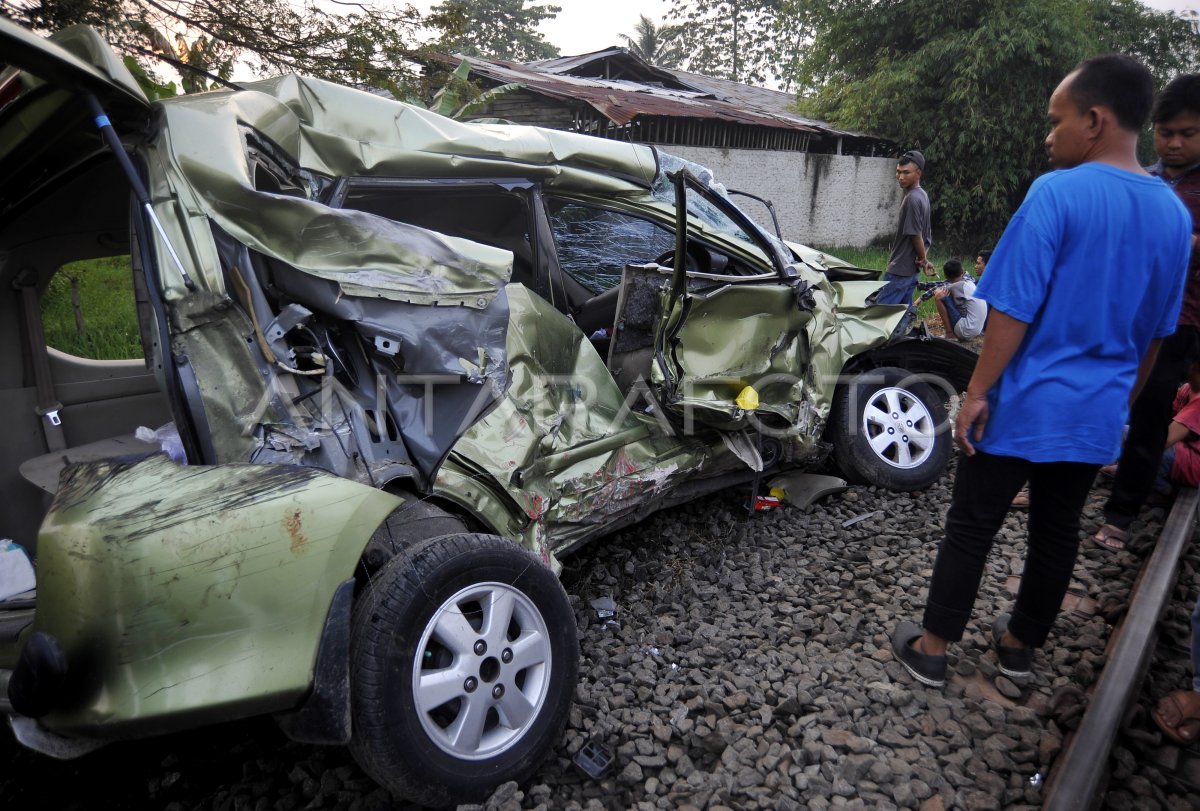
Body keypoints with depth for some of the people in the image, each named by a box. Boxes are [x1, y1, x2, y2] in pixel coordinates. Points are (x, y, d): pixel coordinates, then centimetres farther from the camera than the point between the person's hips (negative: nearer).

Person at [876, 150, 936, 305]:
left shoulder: (912, 199, -19)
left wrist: (923, 260, -4)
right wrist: (924, 259, 12)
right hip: (910, 268, 10)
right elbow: (926, 235, 17)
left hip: (899, 269, -10)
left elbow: (916, 235, -17)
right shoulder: (922, 195, 13)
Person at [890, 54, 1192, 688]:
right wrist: (1121, 398, 23)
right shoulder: (1174, 213, 5)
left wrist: (977, 391, -12)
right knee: (1057, 531, 18)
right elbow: (1155, 332, 13)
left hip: (1025, 405, -6)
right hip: (1096, 416, 6)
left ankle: (931, 649, 18)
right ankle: (1020, 643, 34)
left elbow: (1014, 309, -19)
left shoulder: (1058, 192, -16)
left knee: (970, 529, 7)